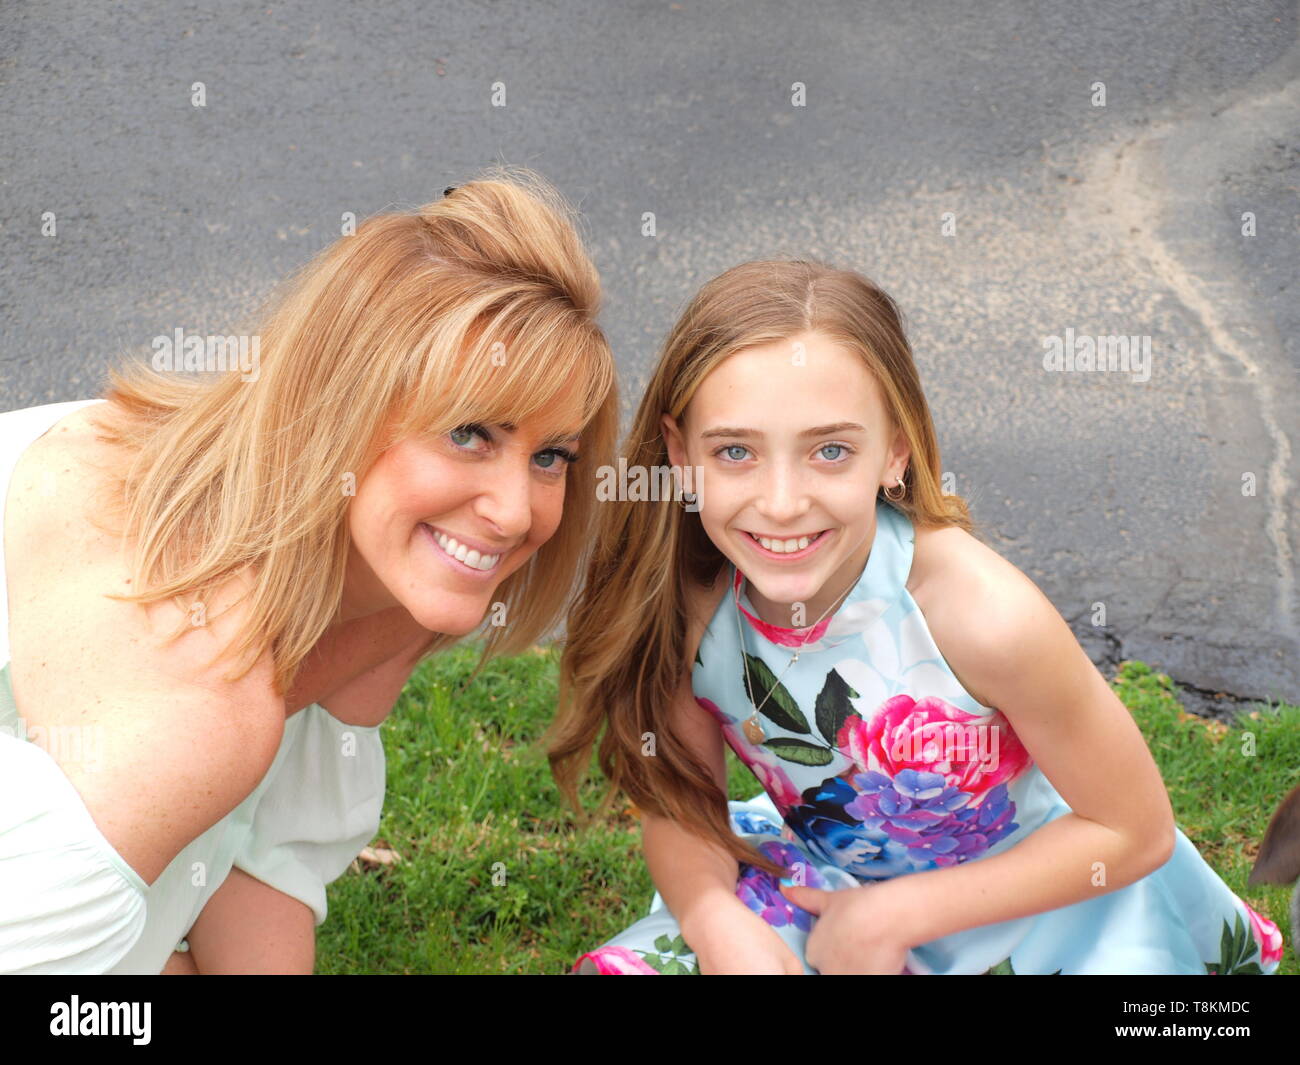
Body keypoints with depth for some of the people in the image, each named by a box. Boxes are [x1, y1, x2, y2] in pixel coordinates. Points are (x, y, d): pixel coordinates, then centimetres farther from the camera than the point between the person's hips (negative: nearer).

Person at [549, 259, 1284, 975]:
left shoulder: (984, 615, -32)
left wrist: (895, 916, -19)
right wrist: (716, 919, -26)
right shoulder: (686, 597, -21)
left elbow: (1135, 830, -18)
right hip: (825, 890, 2)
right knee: (622, 969, -16)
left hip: (1029, 899, -2)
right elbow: (681, 800, -4)